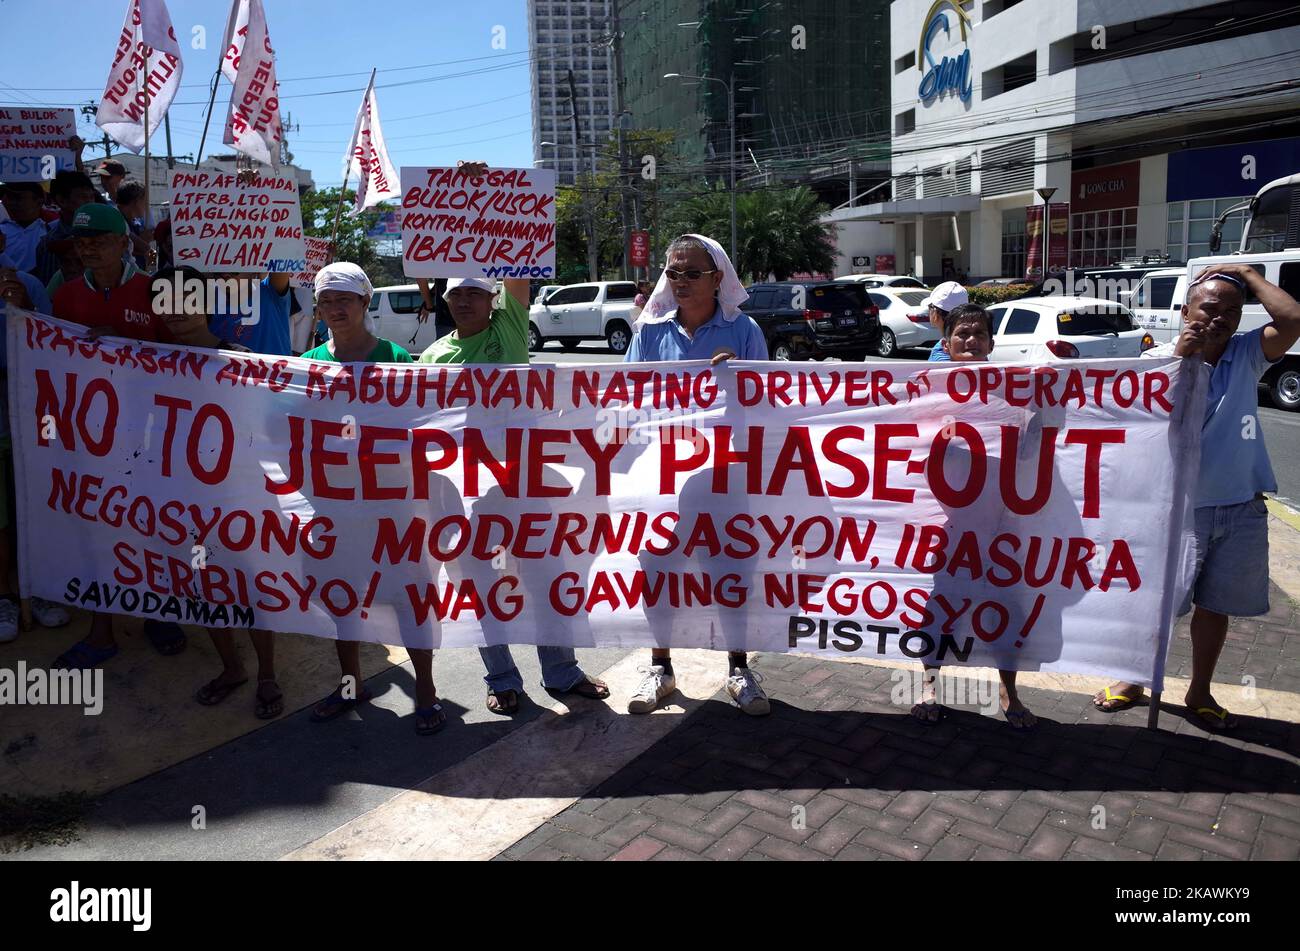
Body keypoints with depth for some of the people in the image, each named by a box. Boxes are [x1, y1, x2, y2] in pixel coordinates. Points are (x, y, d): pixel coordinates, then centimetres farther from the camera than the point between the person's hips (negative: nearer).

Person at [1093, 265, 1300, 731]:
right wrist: (1182, 358, -26)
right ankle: (1132, 680, 28)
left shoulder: (1248, 353, 1)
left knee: (1215, 605, 15)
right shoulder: (1160, 359, -7)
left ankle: (1200, 692, 32)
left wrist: (1248, 274, -8)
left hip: (1242, 509, 3)